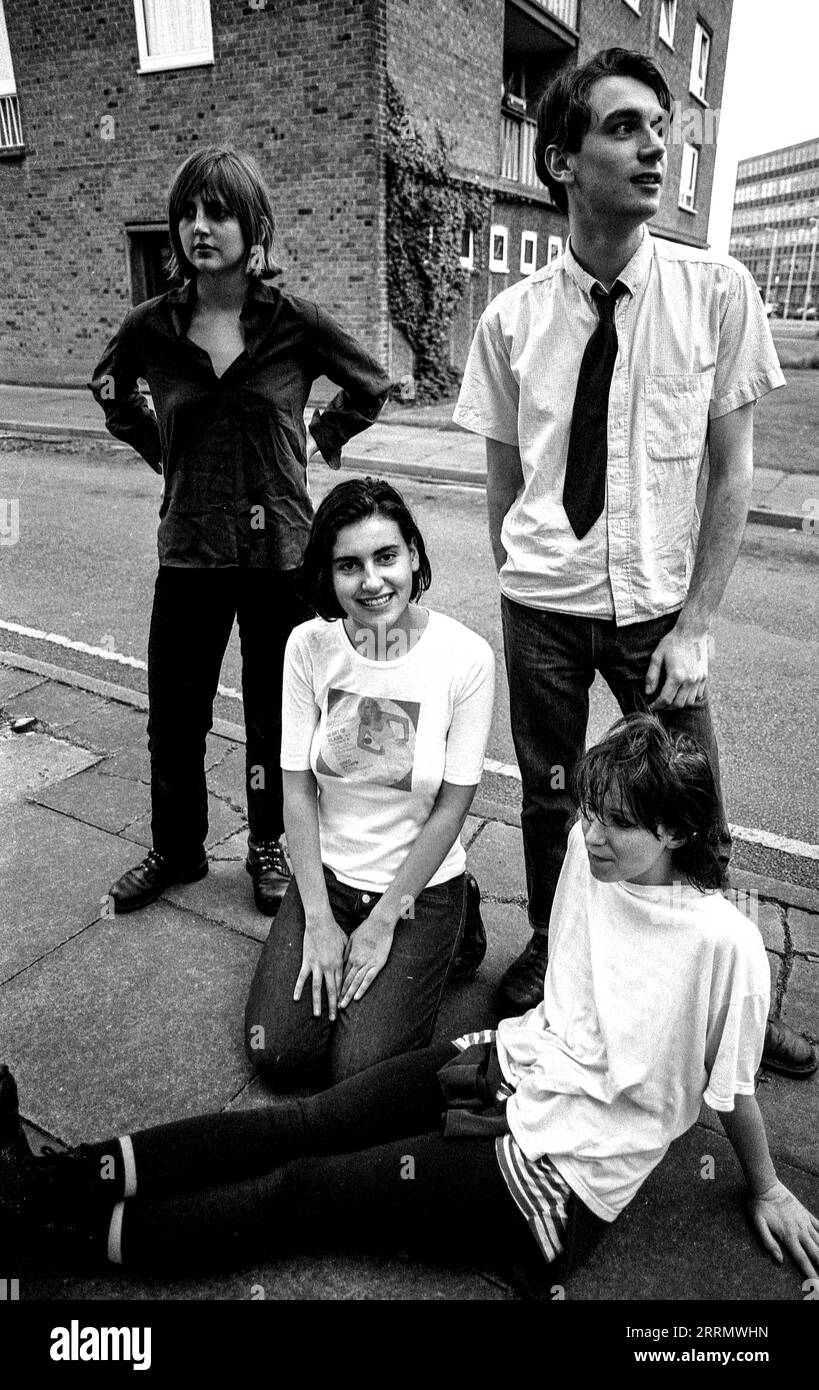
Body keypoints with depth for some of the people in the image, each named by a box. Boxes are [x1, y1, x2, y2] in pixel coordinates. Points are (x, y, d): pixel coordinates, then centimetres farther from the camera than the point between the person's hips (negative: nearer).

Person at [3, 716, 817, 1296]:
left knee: (301, 1192, -7)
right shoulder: (591, 848, -4)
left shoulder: (722, 942, -22)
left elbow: (734, 1089, -7)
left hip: (560, 1169, -6)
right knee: (302, 1123, -5)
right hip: (517, 1060, 6)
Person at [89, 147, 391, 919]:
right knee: (173, 716, 9)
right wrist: (158, 449, 12)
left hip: (279, 551, -2)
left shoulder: (294, 324, -6)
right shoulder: (153, 326, -1)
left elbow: (370, 387, 10)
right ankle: (176, 850, 32)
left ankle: (268, 847, 31)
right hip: (189, 553, 2)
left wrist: (319, 441, 6)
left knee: (273, 713, 10)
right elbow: (110, 389, 20)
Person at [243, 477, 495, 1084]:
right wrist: (318, 918, -8)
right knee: (275, 1053, -4)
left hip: (421, 884, -2)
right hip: (327, 874, 3)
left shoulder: (467, 657, -19)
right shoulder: (310, 645, -11)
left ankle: (454, 932, 17)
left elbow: (451, 807, -14)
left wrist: (383, 923, -10)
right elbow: (297, 787, -7)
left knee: (360, 1070, -6)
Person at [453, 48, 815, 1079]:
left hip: (658, 604, 0)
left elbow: (731, 472, -4)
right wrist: (516, 588, 3)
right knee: (548, 797, 14)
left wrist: (693, 625, -8)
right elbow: (503, 478, 4)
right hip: (543, 604, 1)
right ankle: (548, 949, 40)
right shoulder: (512, 318, -4)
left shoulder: (716, 291, -6)